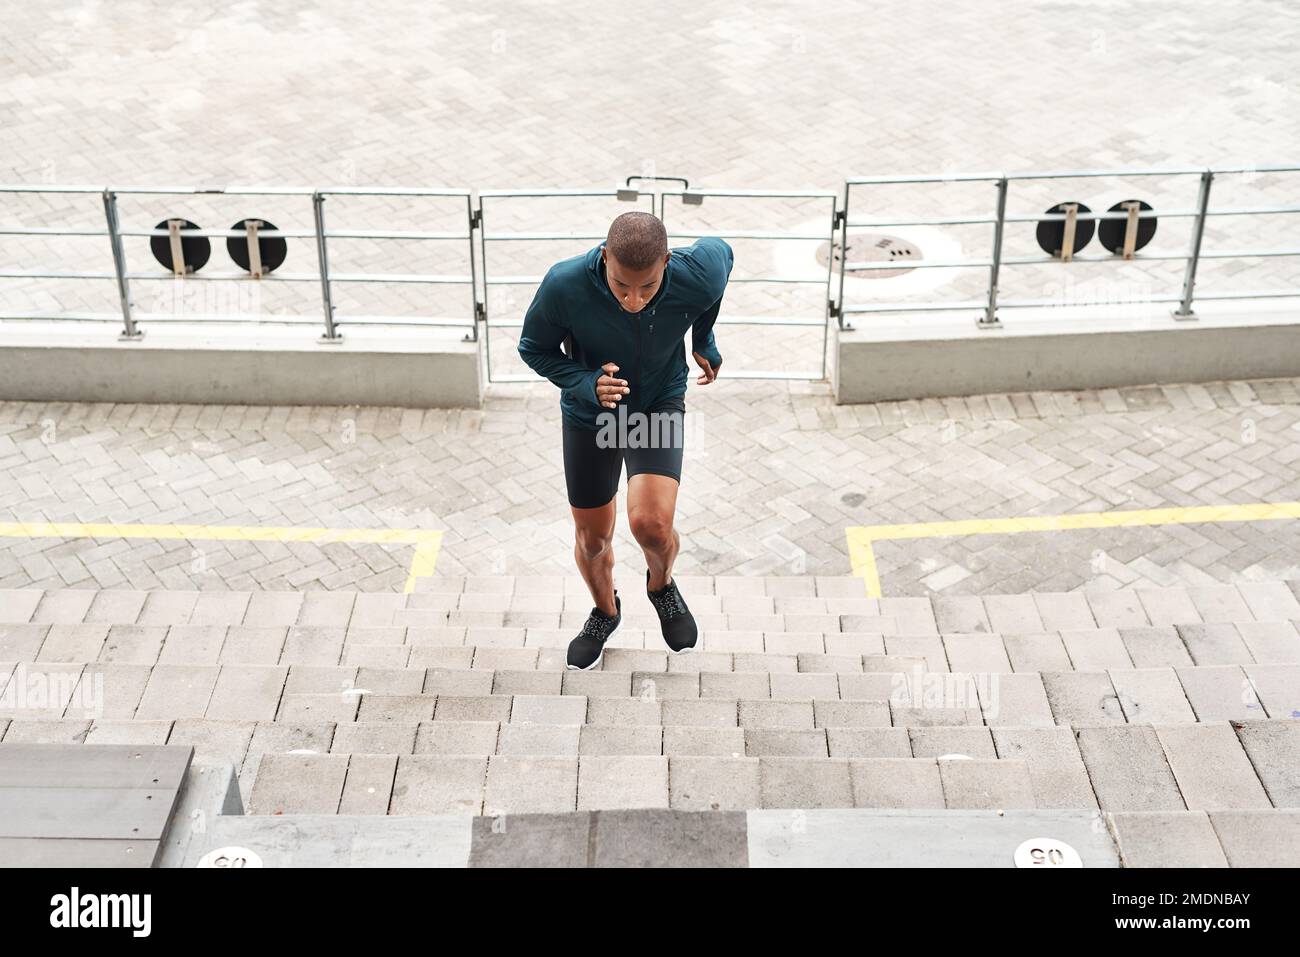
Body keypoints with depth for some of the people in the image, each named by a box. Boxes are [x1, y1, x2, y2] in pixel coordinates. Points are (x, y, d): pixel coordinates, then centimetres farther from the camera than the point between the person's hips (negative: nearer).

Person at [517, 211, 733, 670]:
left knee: (651, 523, -22)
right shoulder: (564, 285, -33)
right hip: (589, 412, 1)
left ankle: (661, 584, 16)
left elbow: (719, 250, -3)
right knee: (592, 536, 14)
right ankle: (605, 611, 48)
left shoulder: (698, 276, -31)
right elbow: (534, 349, -12)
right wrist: (586, 385, -32)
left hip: (660, 403, -1)